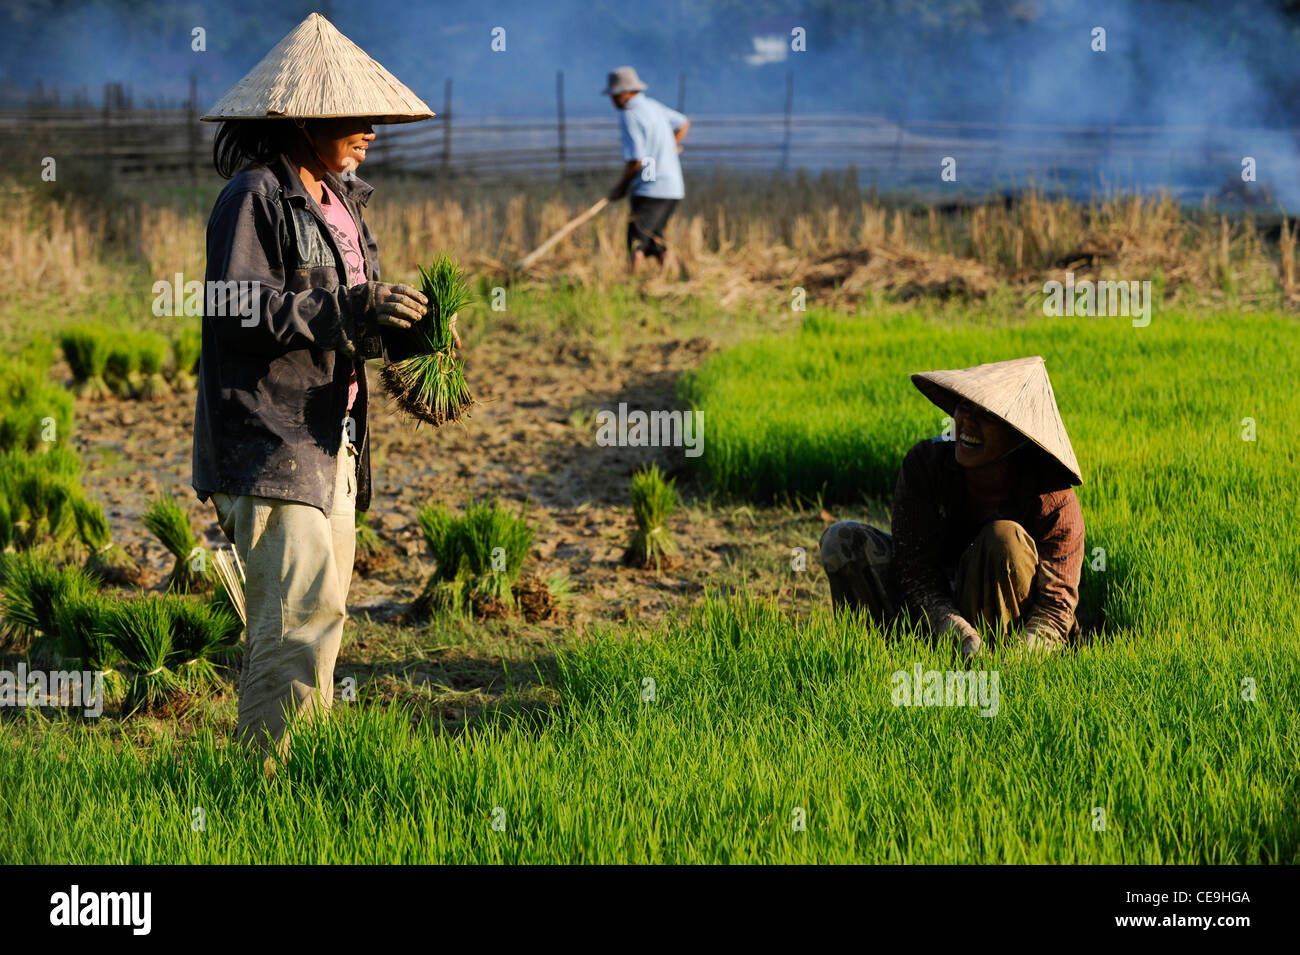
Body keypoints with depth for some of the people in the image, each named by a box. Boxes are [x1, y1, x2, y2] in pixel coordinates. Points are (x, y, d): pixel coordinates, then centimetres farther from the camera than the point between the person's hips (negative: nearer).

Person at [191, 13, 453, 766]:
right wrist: (352, 312, -26)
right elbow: (238, 310, -20)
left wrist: (401, 329, 1)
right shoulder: (255, 196, -10)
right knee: (303, 604, -15)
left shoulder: (339, 200, 18)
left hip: (331, 442, 9)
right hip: (267, 441, -9)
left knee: (322, 607, 11)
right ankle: (263, 768, -12)